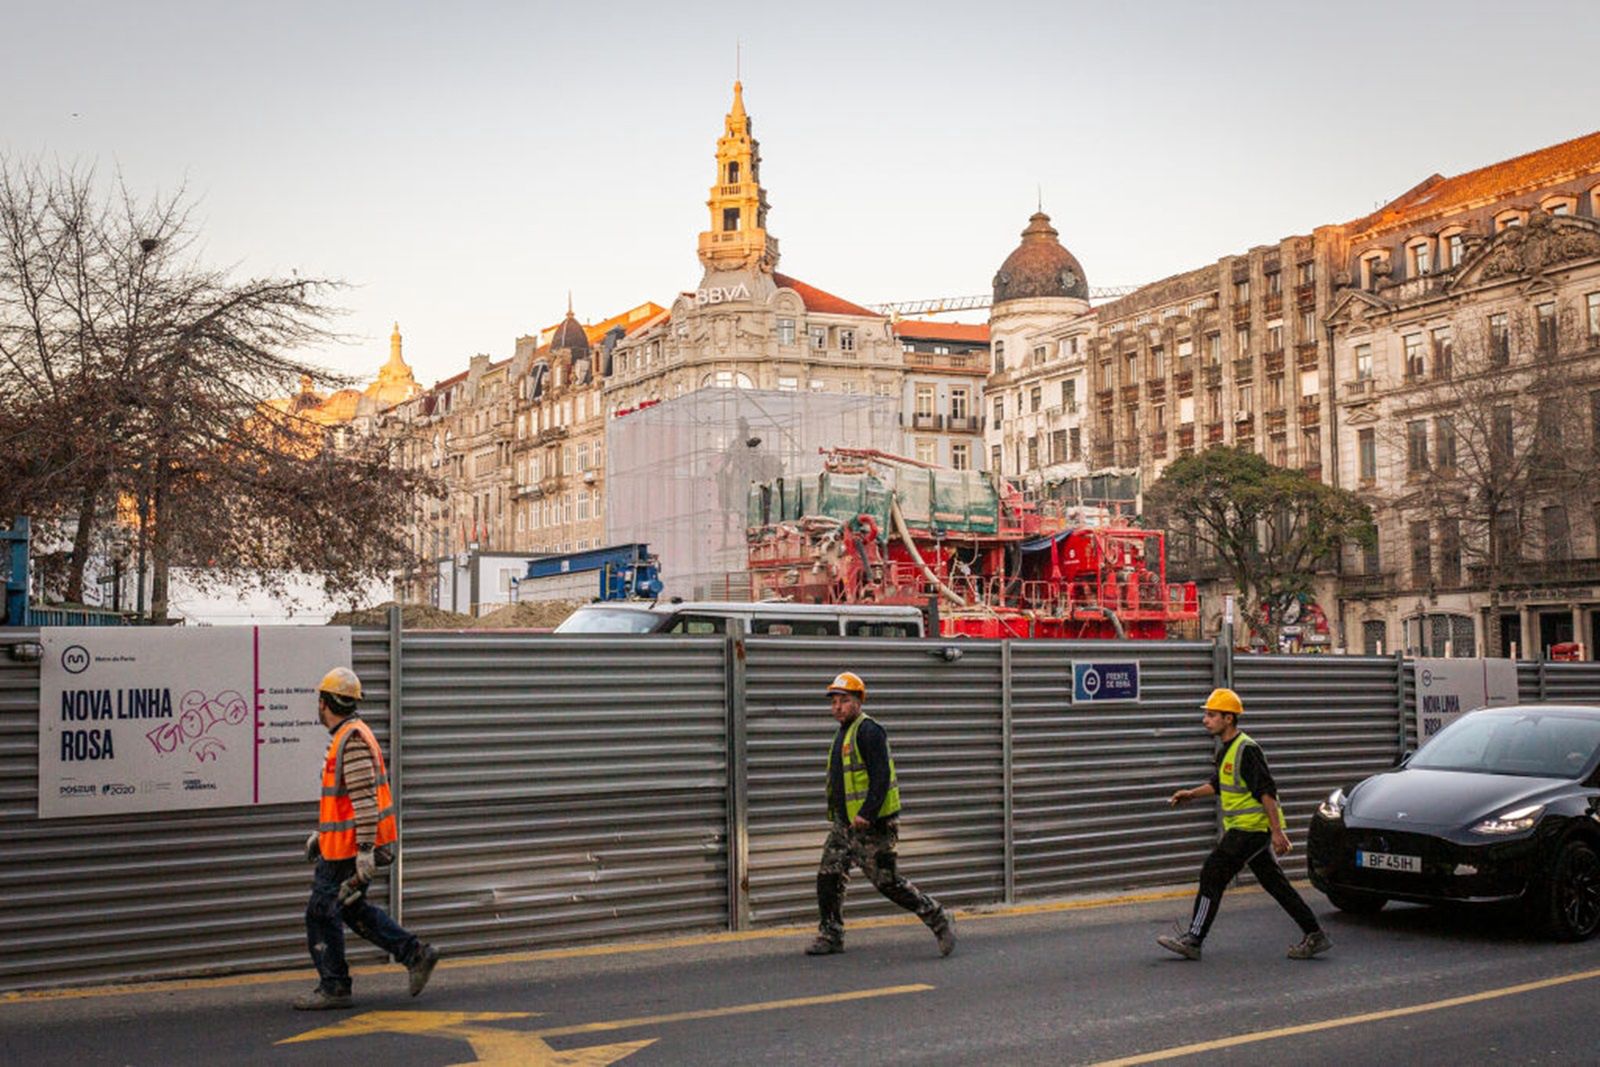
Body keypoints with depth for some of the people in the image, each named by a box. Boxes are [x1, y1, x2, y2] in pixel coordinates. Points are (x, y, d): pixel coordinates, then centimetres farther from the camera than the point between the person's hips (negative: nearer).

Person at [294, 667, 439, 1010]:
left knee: (321, 913, 0)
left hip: (349, 847, -10)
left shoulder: (352, 739, -19)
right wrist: (320, 833, 28)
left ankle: (333, 988, 9)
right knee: (353, 908, 16)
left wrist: (365, 850, -25)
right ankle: (415, 954, 14)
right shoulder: (349, 736, 15)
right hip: (347, 845, 10)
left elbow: (364, 798, -24)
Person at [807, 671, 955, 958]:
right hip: (844, 822, 9)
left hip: (871, 824, -9)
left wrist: (867, 814, -27)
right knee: (828, 875, 7)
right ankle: (830, 936, 17)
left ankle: (940, 921, 6)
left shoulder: (869, 731, -15)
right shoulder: (844, 731, 16)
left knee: (888, 882, -5)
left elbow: (881, 776, -22)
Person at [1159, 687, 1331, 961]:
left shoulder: (1246, 750, -17)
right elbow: (1219, 784, 28)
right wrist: (1191, 794, 15)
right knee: (1275, 883, 12)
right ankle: (1315, 936, 17)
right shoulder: (1225, 749, 13)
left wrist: (1277, 831, -24)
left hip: (1251, 828, -10)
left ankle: (1192, 940, -2)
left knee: (1212, 875, -7)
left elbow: (1266, 791, -21)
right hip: (1242, 828, 10)